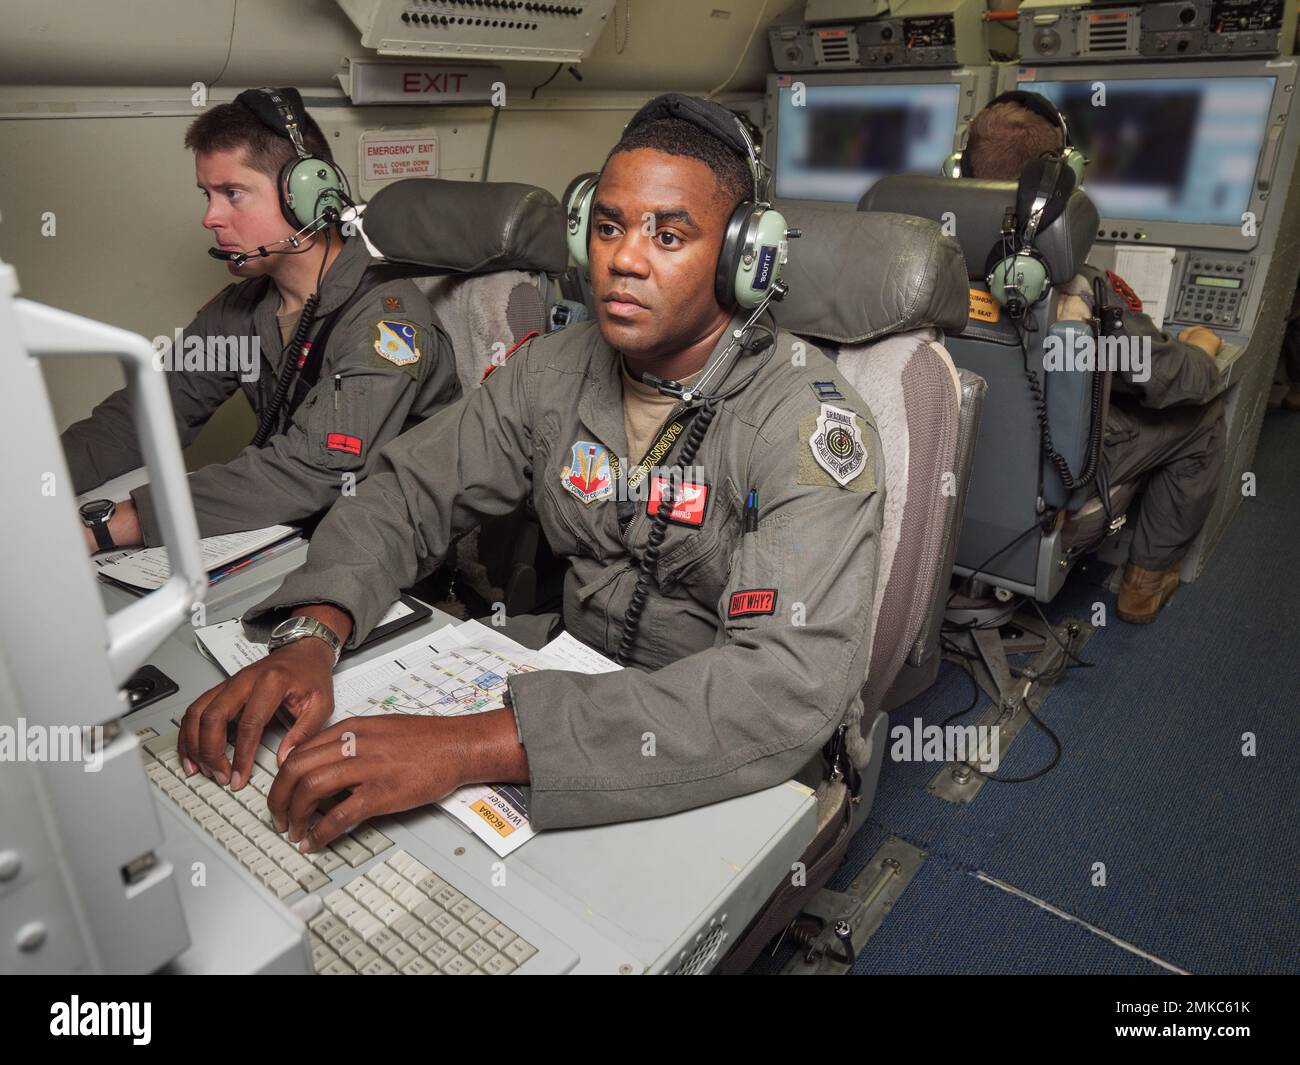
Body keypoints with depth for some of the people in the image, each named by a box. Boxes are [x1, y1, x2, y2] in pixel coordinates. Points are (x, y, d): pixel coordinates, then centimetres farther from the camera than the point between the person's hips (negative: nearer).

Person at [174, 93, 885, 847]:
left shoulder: (808, 418, -22)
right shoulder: (556, 370, -1)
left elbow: (792, 687, -34)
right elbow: (410, 491, 3)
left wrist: (472, 746, -41)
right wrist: (311, 634, -19)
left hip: (734, 774, -4)